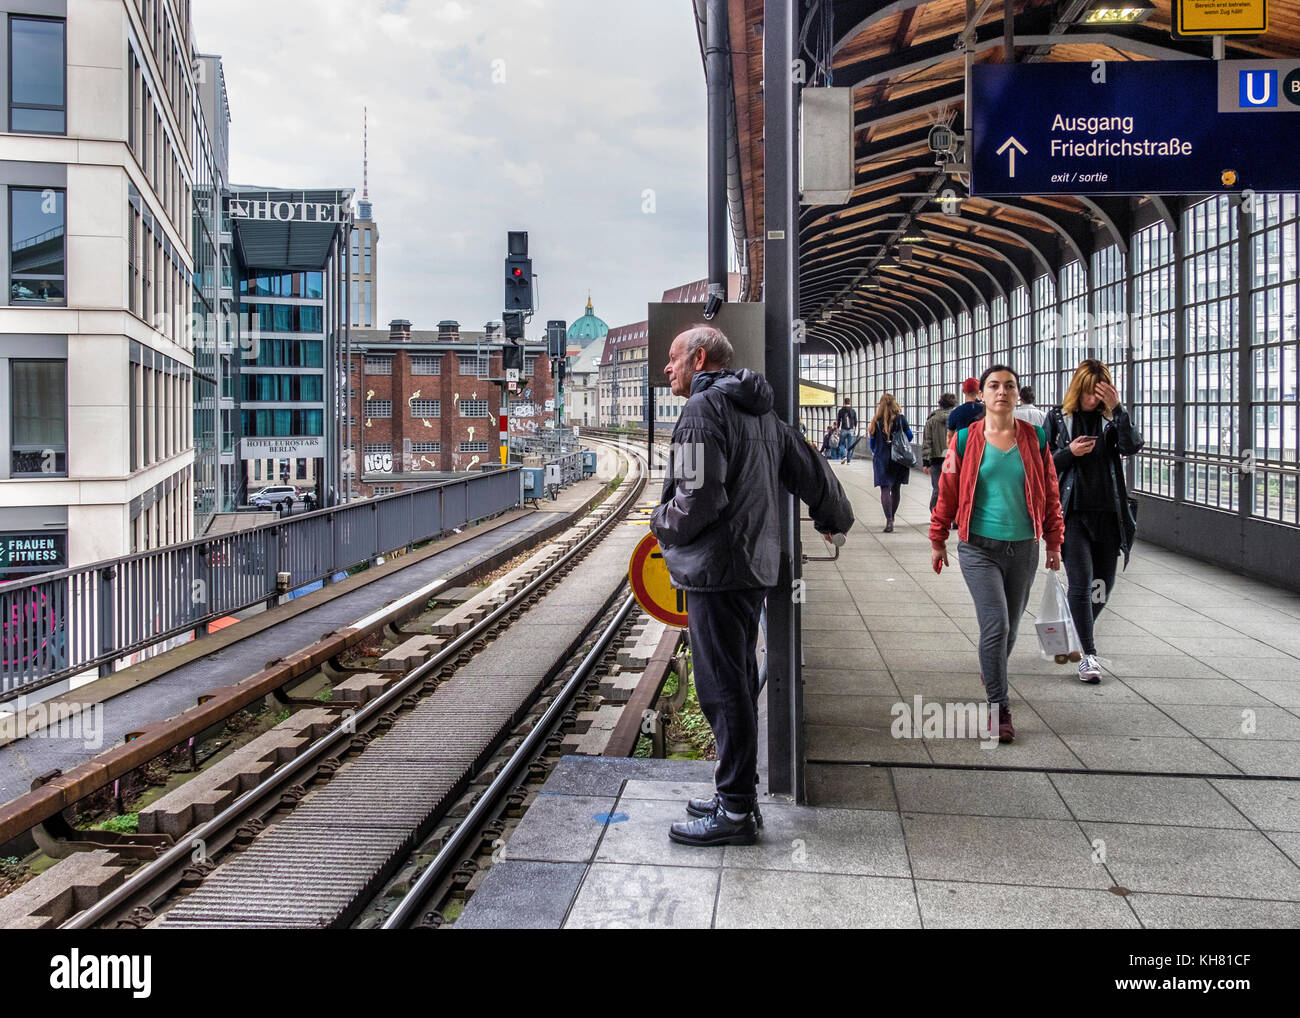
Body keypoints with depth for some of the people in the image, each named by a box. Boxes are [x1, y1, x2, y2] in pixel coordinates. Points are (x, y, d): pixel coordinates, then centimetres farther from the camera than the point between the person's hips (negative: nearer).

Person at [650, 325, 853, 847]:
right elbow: (812, 470, 22)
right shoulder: (762, 413, 16)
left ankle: (735, 813, 4)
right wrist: (835, 517, 39)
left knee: (723, 691, -3)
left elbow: (698, 500, -22)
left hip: (717, 570, -10)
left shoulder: (703, 408, -13)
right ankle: (738, 794, 26)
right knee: (739, 686, 16)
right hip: (755, 568, 10)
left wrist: (661, 525, -2)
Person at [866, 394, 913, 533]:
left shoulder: (876, 422, -4)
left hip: (882, 460, -1)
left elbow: (873, 442, 4)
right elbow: (909, 437, 4)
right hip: (899, 459, 1)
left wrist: (875, 453, 24)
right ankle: (891, 517, 27)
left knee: (885, 489, -4)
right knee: (896, 488, 15)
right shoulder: (901, 419, -4)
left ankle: (889, 520, -19)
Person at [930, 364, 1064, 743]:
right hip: (979, 547, -3)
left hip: (1023, 548, 3)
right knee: (995, 624, -13)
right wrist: (938, 541, 7)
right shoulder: (965, 439, -3)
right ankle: (998, 707, -3)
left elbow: (1050, 493, 10)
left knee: (1010, 627, 13)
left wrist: (1054, 543, 11)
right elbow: (948, 492, 4)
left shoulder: (1035, 438, 3)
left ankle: (991, 672, 43)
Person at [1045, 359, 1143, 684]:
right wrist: (1068, 454, -15)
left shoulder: (1111, 418, 6)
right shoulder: (1058, 419, 3)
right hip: (1074, 514, -2)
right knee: (1081, 581, -12)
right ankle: (1089, 655, -7)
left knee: (1104, 584, 10)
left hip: (1109, 513, 3)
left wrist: (1117, 409, -21)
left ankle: (1084, 629, 37)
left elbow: (1132, 446, -12)